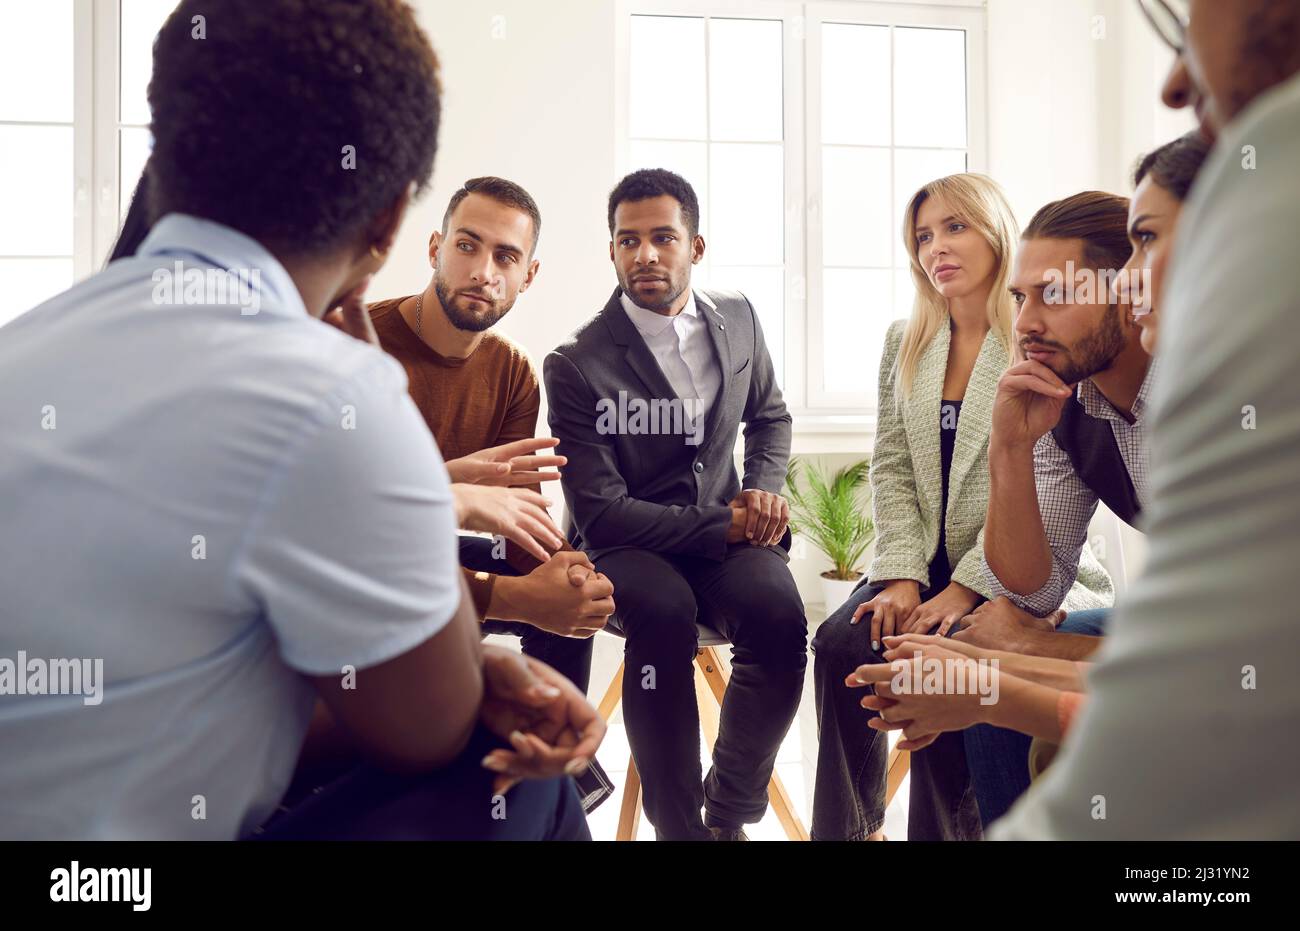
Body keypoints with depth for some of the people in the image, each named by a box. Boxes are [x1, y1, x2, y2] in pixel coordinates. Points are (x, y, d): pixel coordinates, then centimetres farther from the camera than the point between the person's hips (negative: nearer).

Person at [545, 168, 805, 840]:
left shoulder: (738, 319, 5)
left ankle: (729, 815, -7)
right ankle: (678, 826, -19)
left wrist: (763, 490, 1)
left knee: (778, 615, -29)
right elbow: (602, 512, -16)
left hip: (727, 530, 4)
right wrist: (728, 524, -18)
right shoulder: (577, 364, -12)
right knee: (662, 612, -37)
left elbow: (770, 416, 22)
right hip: (627, 546, -3)